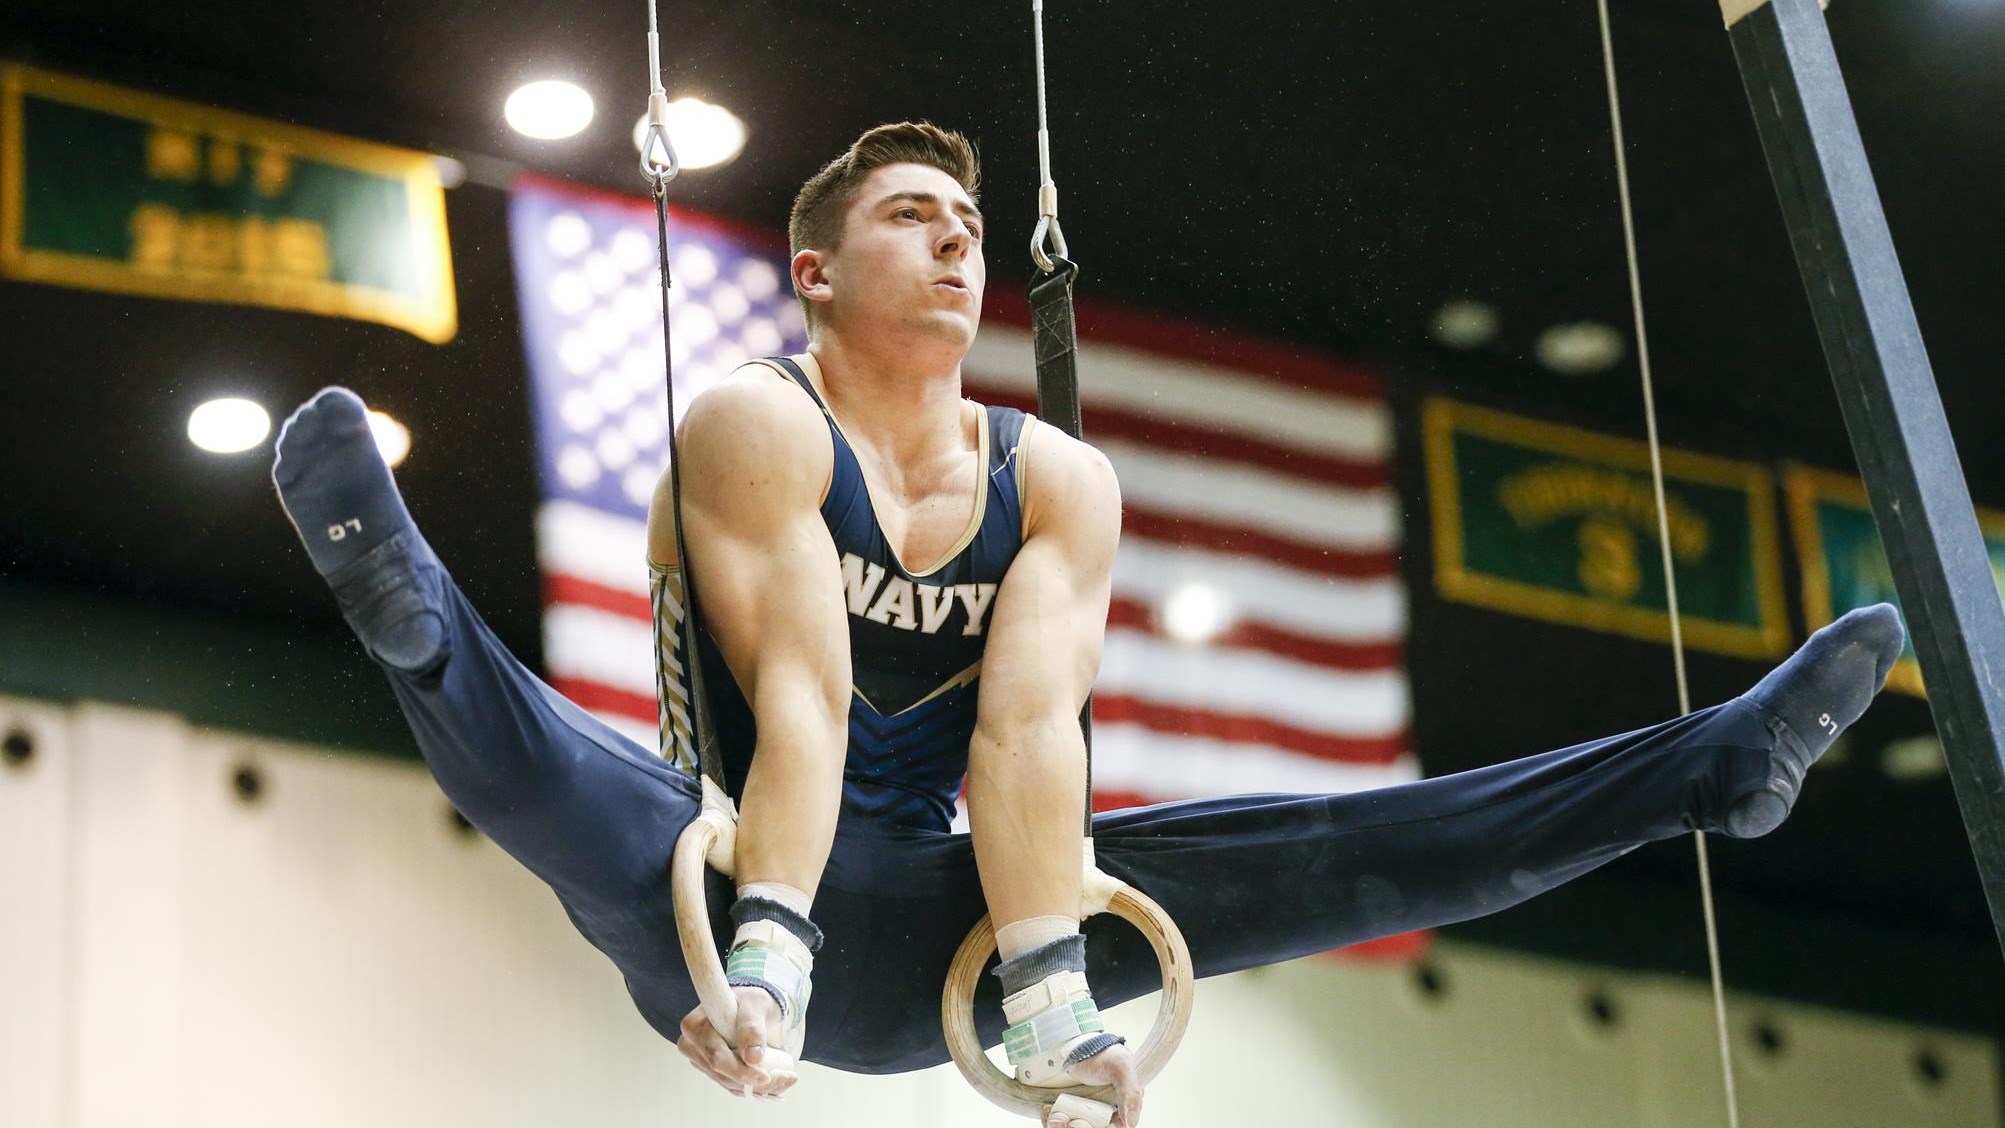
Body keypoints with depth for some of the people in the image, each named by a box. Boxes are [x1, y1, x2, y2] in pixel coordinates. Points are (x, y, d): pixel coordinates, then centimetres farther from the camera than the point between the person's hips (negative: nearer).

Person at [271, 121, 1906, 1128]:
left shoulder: (1060, 482, 2)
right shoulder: (759, 426, -9)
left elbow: (1028, 725, -13)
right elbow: (799, 695, -23)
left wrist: (1051, 996, -28)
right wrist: (766, 958, -37)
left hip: (913, 940, 4)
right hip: (725, 887, -4)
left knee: (1329, 852, -5)